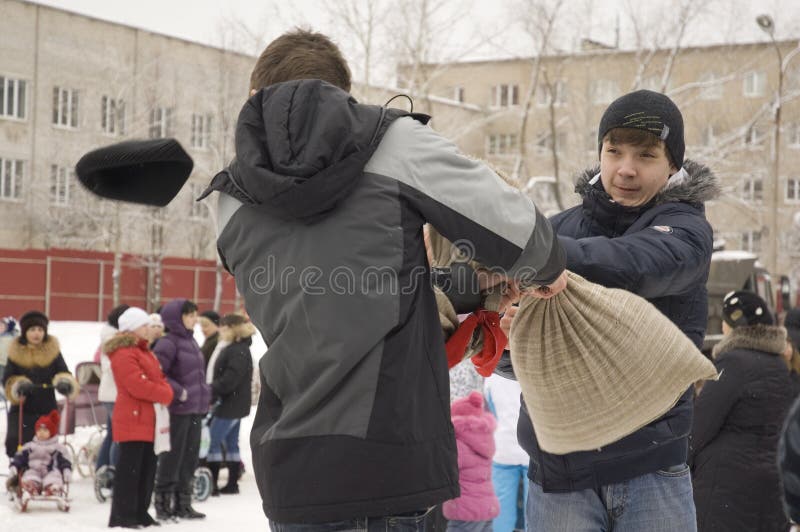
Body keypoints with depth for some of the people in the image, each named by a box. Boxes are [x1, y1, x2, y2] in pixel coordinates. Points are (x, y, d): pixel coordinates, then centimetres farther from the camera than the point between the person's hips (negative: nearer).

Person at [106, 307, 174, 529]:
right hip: (132, 419, -10)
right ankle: (121, 516, -6)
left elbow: (159, 378, 19)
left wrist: (167, 393, -3)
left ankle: (140, 512, 22)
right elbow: (137, 385, -23)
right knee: (129, 467, -9)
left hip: (147, 420, 10)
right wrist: (163, 394, -13)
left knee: (147, 467, 13)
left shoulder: (145, 352, 20)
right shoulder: (124, 354, -13)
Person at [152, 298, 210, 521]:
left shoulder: (191, 342, 14)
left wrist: (204, 397, 15)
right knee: (171, 459, -3)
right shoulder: (168, 343, -12)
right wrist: (178, 392, -19)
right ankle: (163, 505, 5)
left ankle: (183, 504, 22)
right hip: (177, 410, -9)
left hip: (195, 410, 9)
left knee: (190, 459, 13)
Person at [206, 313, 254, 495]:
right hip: (235, 405, 10)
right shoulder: (233, 349, 14)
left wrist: (211, 393, -17)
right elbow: (221, 376, 18)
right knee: (231, 443, 13)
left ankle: (212, 484, -7)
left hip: (230, 404, -10)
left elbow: (229, 380, -22)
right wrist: (213, 393, 9)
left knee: (214, 442, -8)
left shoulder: (239, 351, -17)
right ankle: (232, 483, 18)